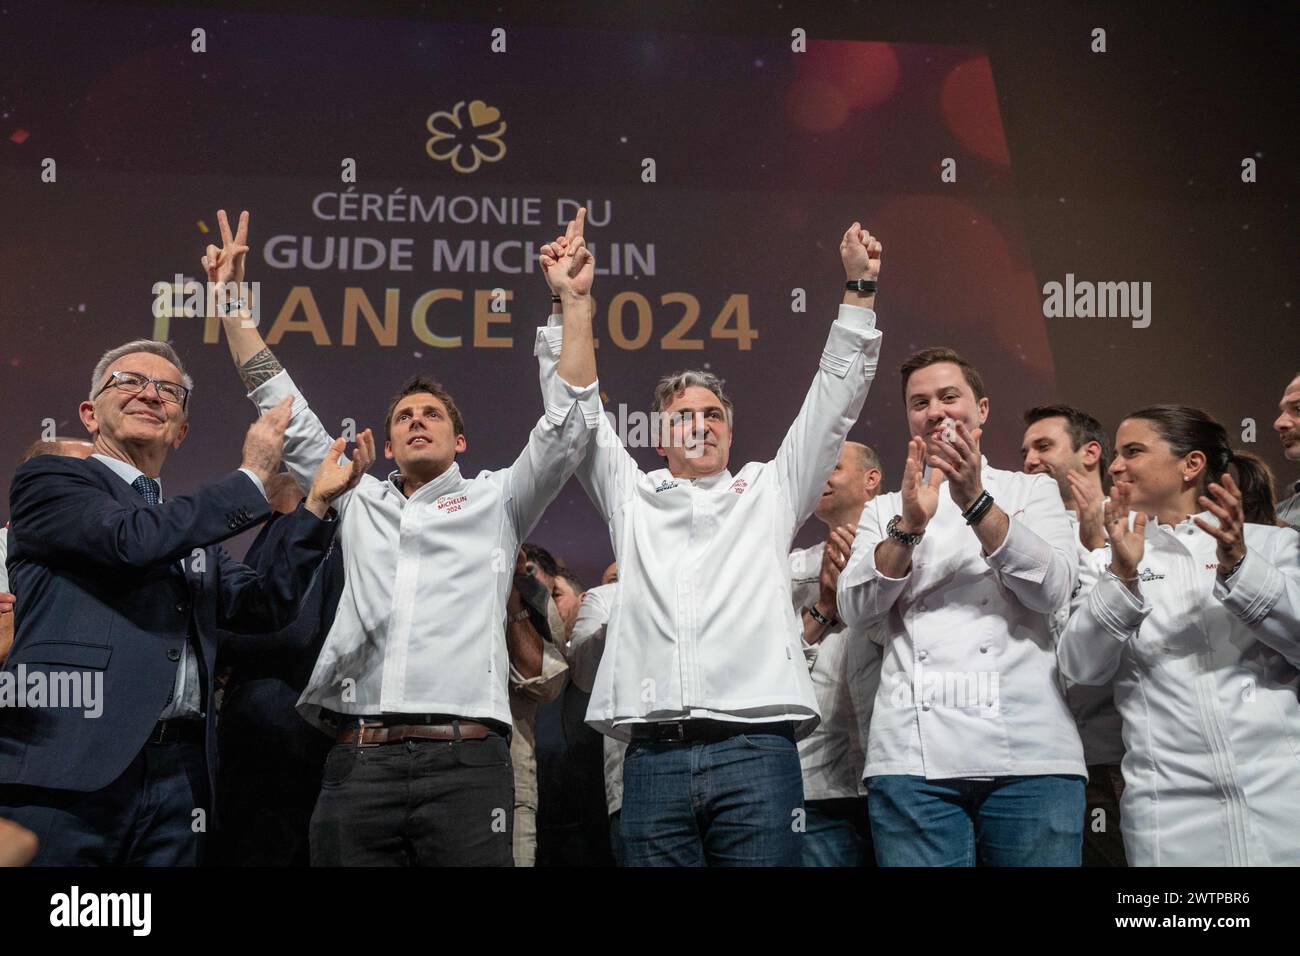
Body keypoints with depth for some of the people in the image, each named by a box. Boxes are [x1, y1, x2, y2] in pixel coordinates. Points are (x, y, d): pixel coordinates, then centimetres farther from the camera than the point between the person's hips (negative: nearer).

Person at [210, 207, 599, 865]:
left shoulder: (496, 502, 16)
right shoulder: (358, 503, 23)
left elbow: (567, 425, 7)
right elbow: (285, 414, 23)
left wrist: (573, 300, 3)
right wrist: (232, 303, 20)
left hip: (464, 762, -2)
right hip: (357, 764, 2)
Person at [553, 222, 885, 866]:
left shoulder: (770, 492, 19)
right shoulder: (630, 498, 21)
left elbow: (835, 399, 17)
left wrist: (860, 291, 13)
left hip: (756, 748, -1)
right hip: (653, 757, 1)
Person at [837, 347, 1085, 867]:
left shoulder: (1032, 490, 16)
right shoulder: (884, 510, 20)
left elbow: (1053, 589, -1)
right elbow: (855, 608, 4)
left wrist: (976, 502, -12)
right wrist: (909, 526, -11)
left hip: (1028, 751, -1)